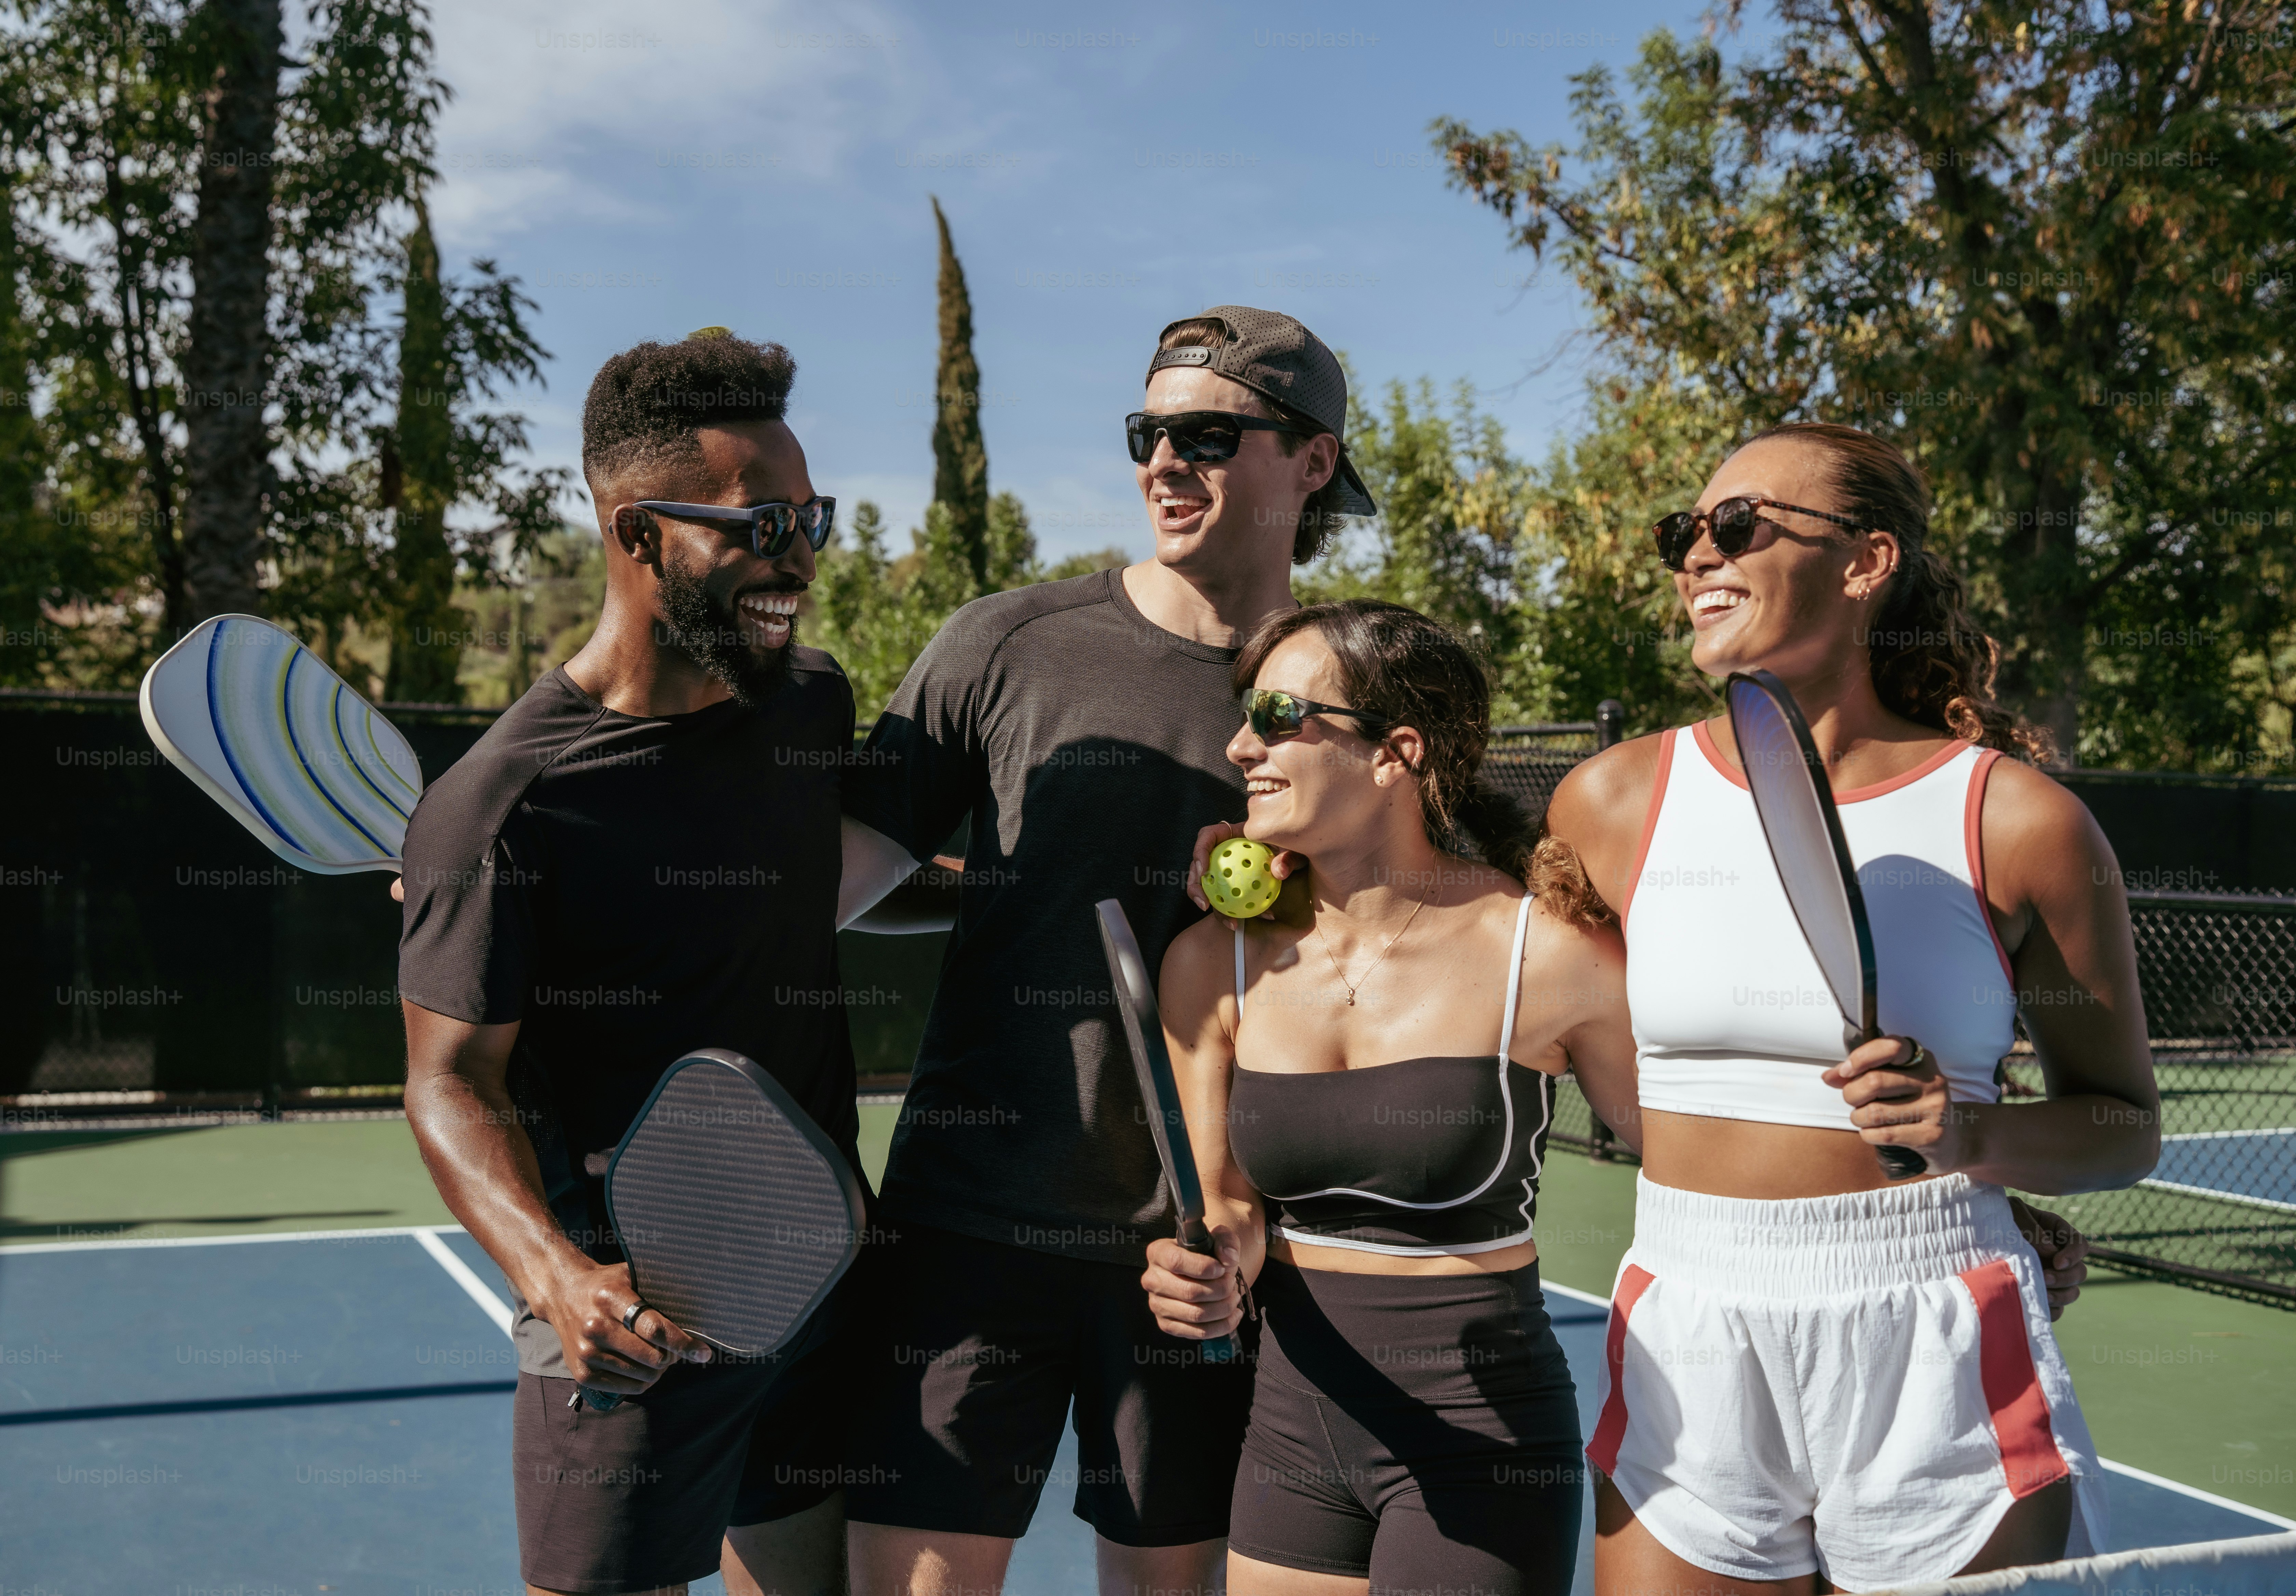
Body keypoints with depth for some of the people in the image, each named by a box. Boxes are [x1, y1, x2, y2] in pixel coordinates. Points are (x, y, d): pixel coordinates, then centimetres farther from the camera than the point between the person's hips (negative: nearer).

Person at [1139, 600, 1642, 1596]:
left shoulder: (1549, 953, -14)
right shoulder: (1213, 964, -3)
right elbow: (1233, 1203, 4)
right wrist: (1220, 1266, -18)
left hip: (1482, 1443, -4)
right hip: (1291, 1430, 4)